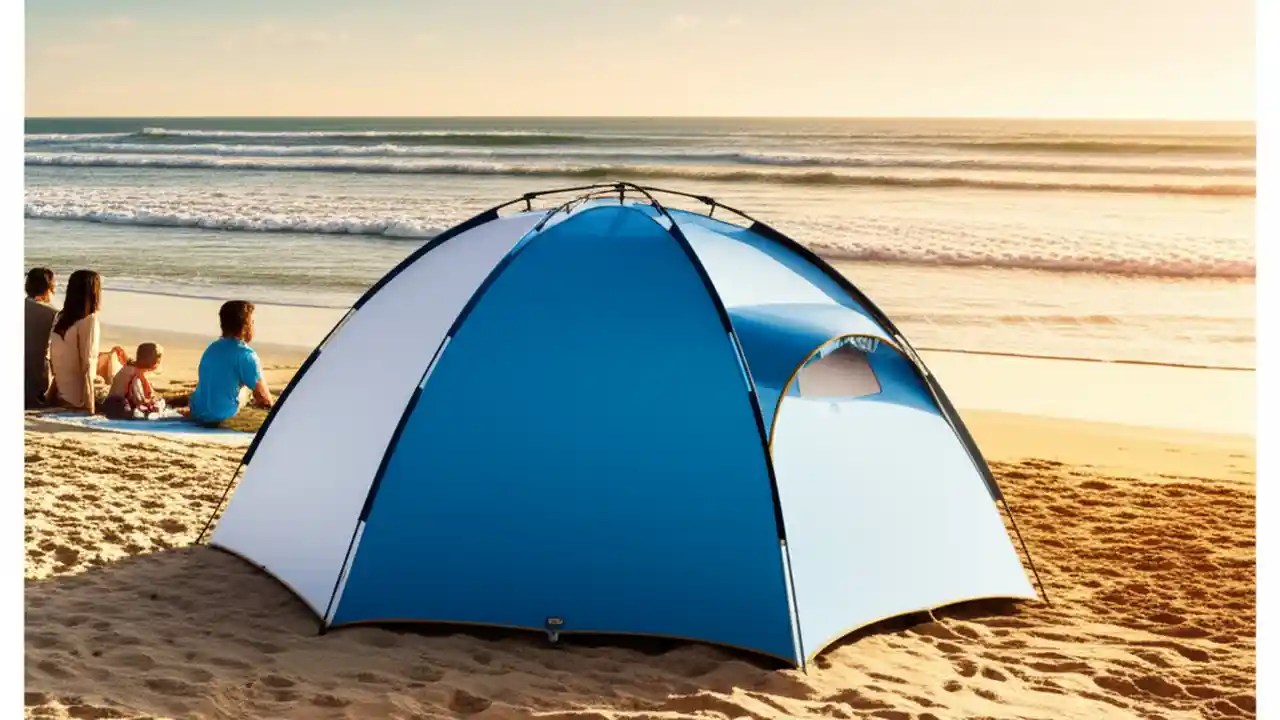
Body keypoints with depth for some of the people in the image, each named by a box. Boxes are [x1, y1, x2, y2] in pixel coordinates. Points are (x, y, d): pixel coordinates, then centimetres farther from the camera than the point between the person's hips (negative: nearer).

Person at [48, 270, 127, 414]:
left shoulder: (60, 317, 5)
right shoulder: (89, 321, -16)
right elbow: (87, 366, -19)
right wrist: (90, 407, -18)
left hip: (60, 395, 7)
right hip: (78, 399, -7)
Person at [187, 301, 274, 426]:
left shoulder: (212, 348, 9)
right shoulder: (246, 354, -14)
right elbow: (263, 396, -12)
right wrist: (270, 403, 10)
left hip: (197, 413, 7)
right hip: (222, 417, -7)